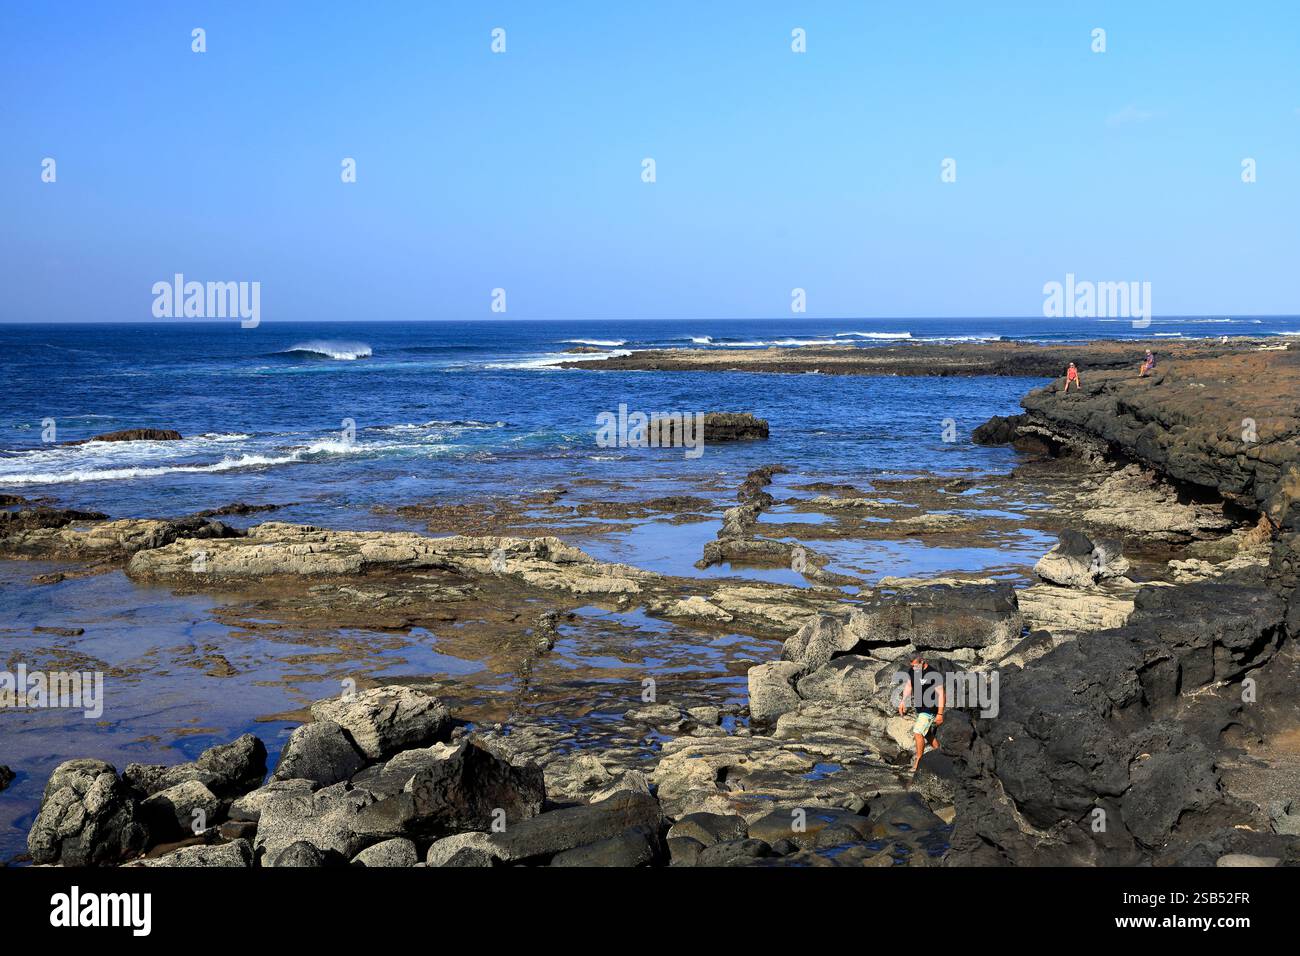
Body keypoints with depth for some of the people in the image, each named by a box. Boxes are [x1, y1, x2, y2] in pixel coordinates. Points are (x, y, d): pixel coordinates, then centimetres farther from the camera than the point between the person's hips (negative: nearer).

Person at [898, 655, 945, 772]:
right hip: (919, 708, 8)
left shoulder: (934, 675, -20)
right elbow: (909, 686, 17)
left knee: (918, 733, -16)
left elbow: (940, 694, -18)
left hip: (930, 709, -8)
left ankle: (918, 760, -8)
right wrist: (903, 701, 6)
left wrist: (940, 714, -19)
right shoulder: (913, 672, 2)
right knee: (928, 734, 18)